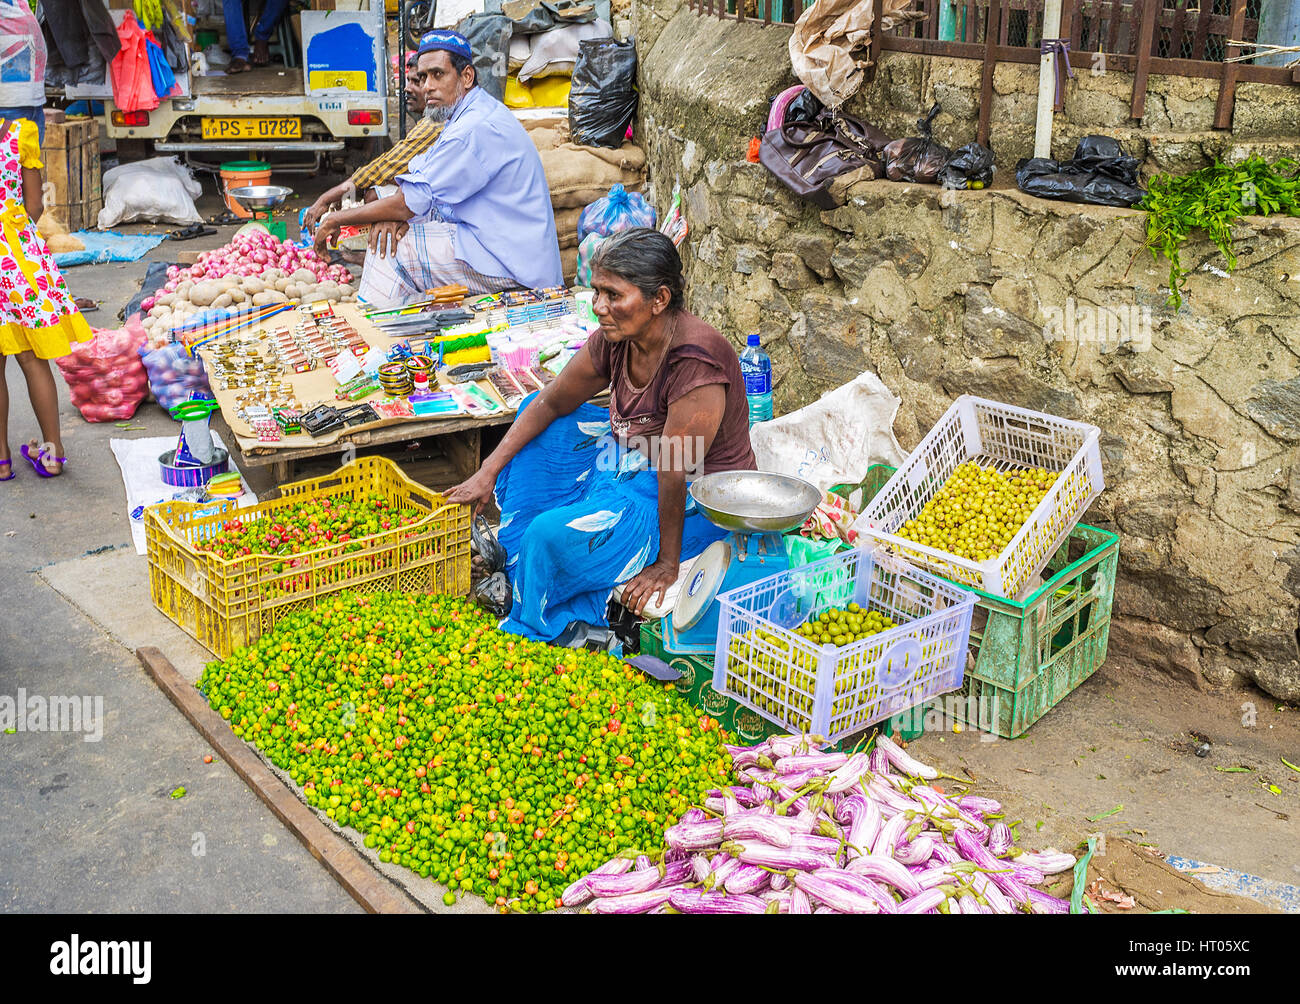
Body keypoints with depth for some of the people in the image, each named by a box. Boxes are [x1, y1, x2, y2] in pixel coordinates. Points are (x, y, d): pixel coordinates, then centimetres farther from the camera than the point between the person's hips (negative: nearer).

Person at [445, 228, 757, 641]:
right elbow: (550, 403, 4)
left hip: (701, 502, -9)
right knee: (543, 427, 11)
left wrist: (667, 565, -21)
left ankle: (531, 633, 8)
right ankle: (516, 560, 17)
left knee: (556, 535, -22)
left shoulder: (695, 360, -33)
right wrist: (489, 472, 2)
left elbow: (676, 474, -28)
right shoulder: (615, 338, -8)